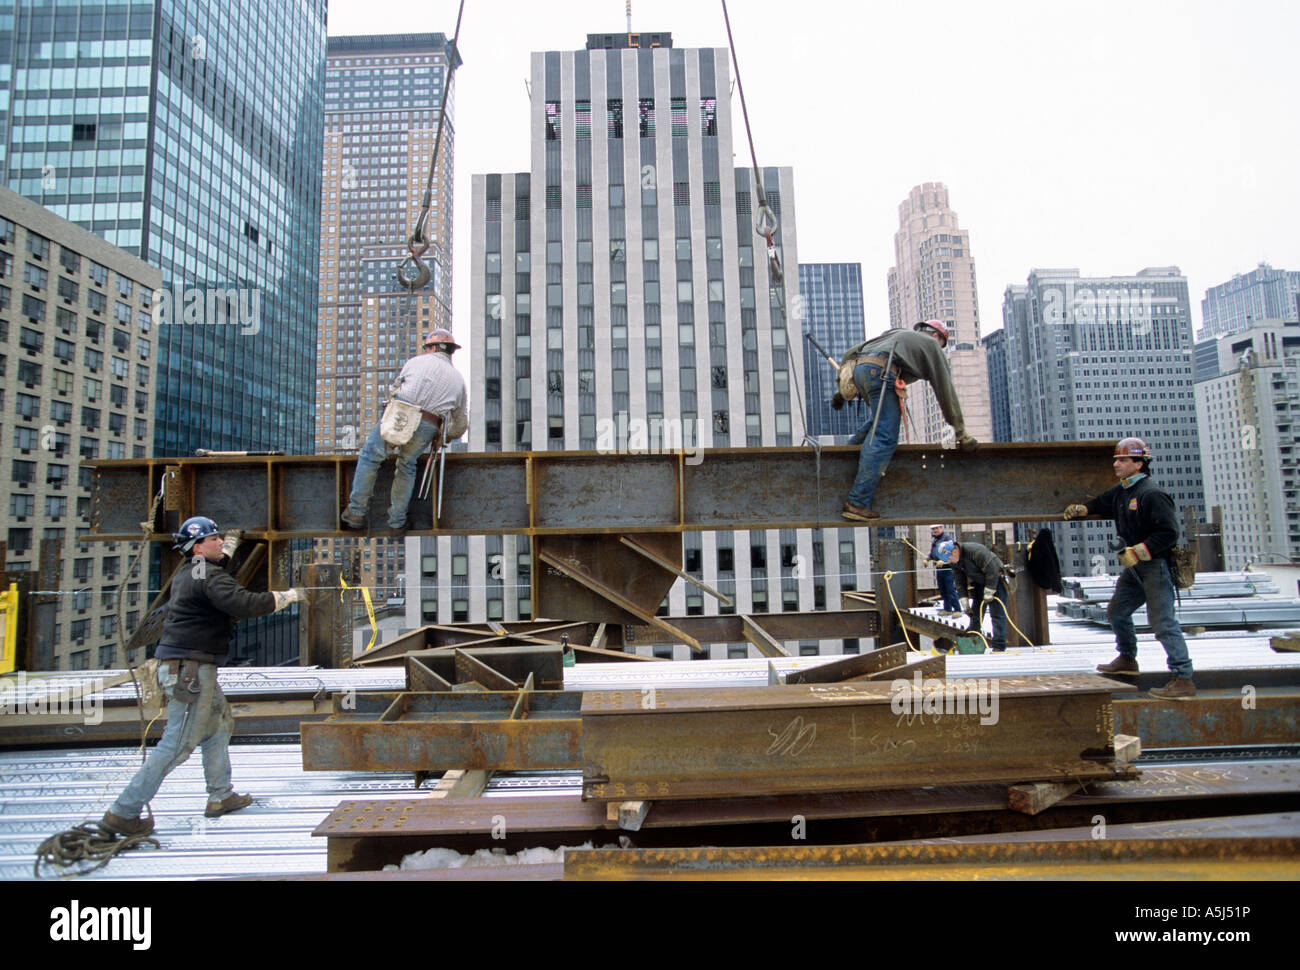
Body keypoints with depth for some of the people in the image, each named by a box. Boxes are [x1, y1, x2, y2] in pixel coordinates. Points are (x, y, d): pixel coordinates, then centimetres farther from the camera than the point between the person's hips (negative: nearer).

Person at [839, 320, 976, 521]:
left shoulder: (896, 333, 39)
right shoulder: (931, 344, 22)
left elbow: (851, 353, 32)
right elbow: (945, 390, 16)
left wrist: (842, 390, 34)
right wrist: (960, 430, 18)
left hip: (858, 369, 8)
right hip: (880, 371, -8)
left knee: (878, 420, 29)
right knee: (885, 438, -10)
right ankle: (857, 503, -18)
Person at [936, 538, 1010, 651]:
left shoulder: (976, 551, -31)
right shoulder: (953, 561, -7)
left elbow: (992, 570, -27)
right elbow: (959, 582, 1)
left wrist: (989, 592, -22)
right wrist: (965, 601, -3)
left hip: (995, 580, -7)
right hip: (979, 583, 7)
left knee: (997, 614, -12)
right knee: (975, 613, 6)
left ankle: (998, 646, -13)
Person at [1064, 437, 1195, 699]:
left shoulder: (1152, 494, -18)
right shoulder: (1120, 492, 10)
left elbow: (1169, 533, -23)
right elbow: (1100, 504, 32)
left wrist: (1137, 552, -23)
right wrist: (1079, 509, 18)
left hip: (1156, 564, -10)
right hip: (1135, 566, 10)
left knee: (1163, 621, -10)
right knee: (1117, 611, 19)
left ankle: (1183, 679, -5)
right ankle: (1127, 659, 36)